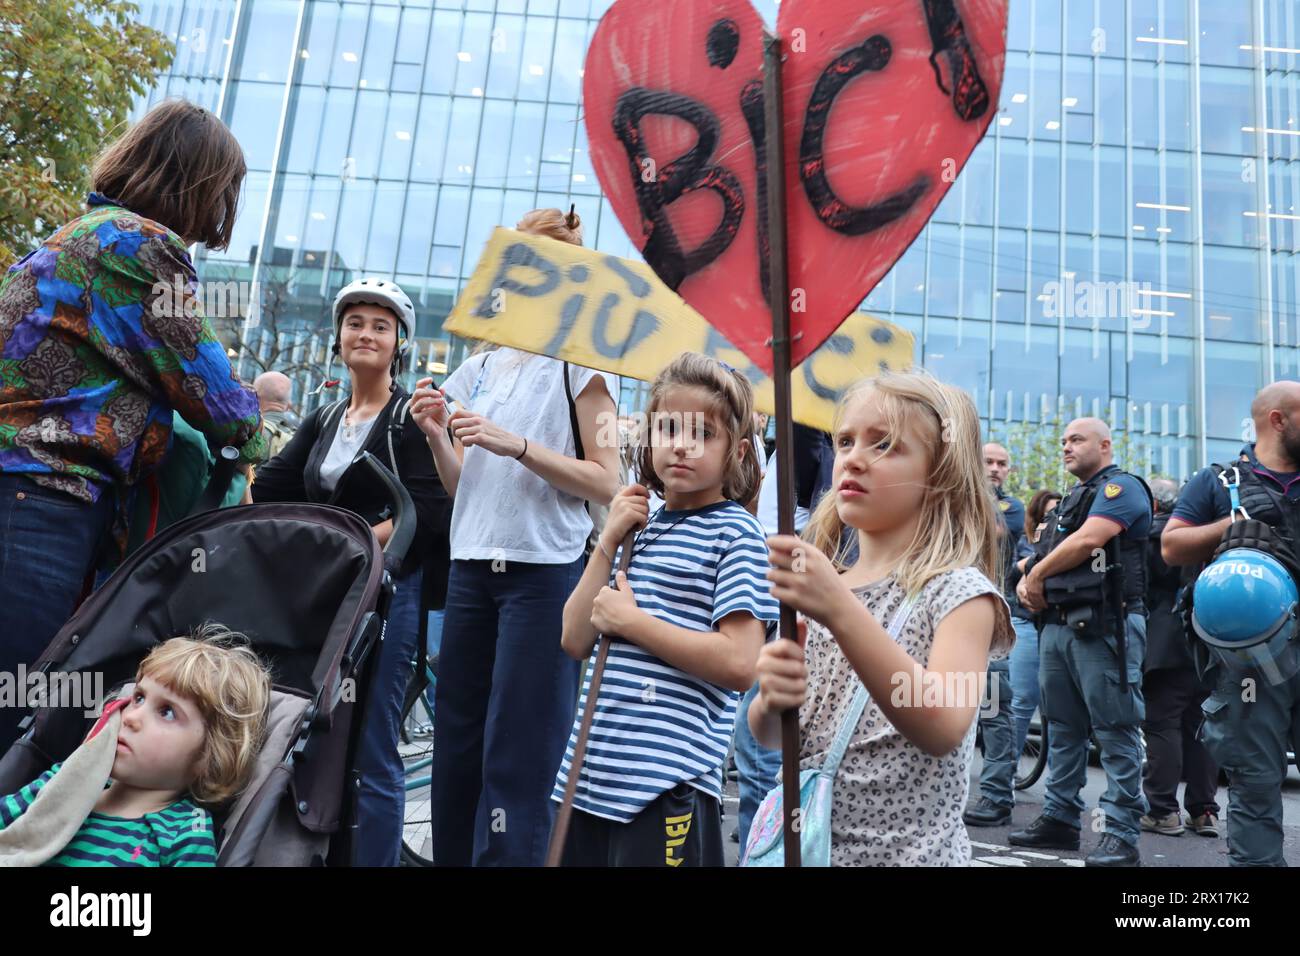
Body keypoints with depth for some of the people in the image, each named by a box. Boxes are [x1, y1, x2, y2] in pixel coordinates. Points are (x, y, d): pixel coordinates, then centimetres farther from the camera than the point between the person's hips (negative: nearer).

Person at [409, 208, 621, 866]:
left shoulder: (581, 361, -2)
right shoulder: (481, 367, 15)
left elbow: (606, 483, -9)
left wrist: (516, 445, -17)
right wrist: (437, 437, -1)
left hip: (544, 572, -6)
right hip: (472, 568, 6)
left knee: (516, 758, -2)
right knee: (456, 745, 11)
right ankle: (451, 855, 25)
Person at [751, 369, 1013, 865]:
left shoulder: (958, 590, -13)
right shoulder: (822, 584, 2)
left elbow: (942, 729, -28)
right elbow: (768, 736, 4)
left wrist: (841, 611, -36)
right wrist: (771, 701, -19)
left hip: (908, 851, -4)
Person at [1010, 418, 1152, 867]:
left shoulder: (1121, 487, -5)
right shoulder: (1072, 497, 23)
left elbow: (1087, 541, -18)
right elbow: (1052, 552, 23)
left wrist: (1038, 574, -6)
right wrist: (1029, 580, 1)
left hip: (1105, 625, -9)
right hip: (1059, 623, 9)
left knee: (1115, 730, -6)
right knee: (1062, 726, 13)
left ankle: (1122, 835, -2)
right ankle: (1060, 819, 22)